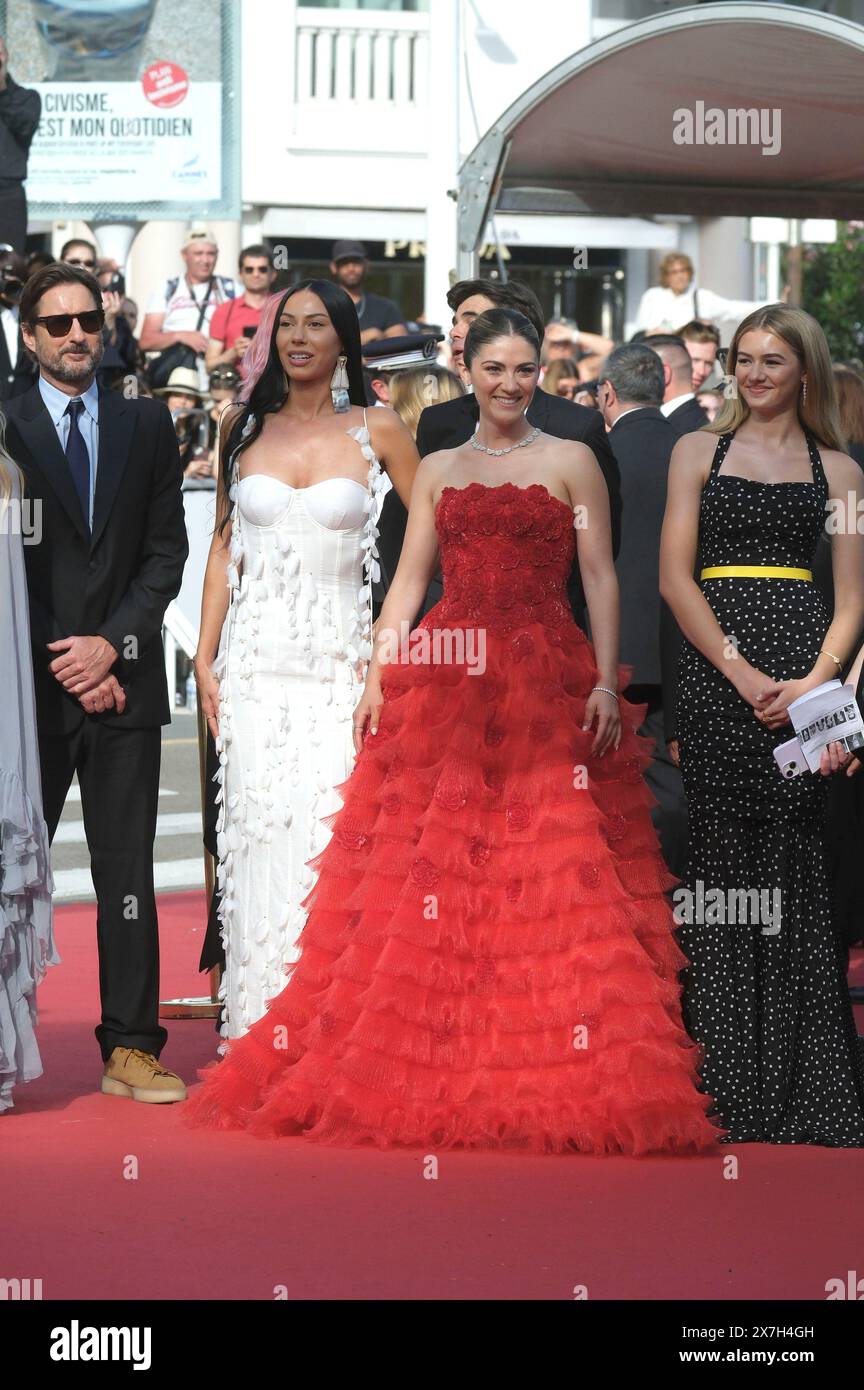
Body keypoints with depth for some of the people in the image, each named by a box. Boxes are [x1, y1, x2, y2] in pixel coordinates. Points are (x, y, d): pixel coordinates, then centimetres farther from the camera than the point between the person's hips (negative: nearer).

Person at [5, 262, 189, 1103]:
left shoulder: (147, 426, 11)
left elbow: (166, 551, 7)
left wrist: (111, 643, -6)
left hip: (125, 684, 2)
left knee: (127, 871, 2)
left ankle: (130, 1050, 4)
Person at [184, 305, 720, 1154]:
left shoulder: (572, 462, 6)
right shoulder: (438, 471, 15)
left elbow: (600, 578, 1)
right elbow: (407, 582, 12)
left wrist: (606, 683, -8)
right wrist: (376, 676, 1)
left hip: (549, 686, -3)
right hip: (446, 685, 3)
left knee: (556, 879, -7)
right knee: (429, 871, -2)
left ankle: (558, 1069, -3)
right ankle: (432, 1064, 3)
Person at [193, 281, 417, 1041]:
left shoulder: (377, 430, 2)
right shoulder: (245, 426, 9)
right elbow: (225, 546, 13)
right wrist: (206, 657, 6)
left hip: (339, 658, -2)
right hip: (256, 659, 2)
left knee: (327, 831, -11)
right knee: (259, 834, -4)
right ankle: (260, 1028, 0)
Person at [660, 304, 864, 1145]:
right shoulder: (699, 452, 11)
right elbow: (675, 578, 2)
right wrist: (743, 674, -9)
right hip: (715, 668, 0)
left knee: (796, 869, -2)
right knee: (723, 861, -2)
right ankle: (729, 1084, 2)